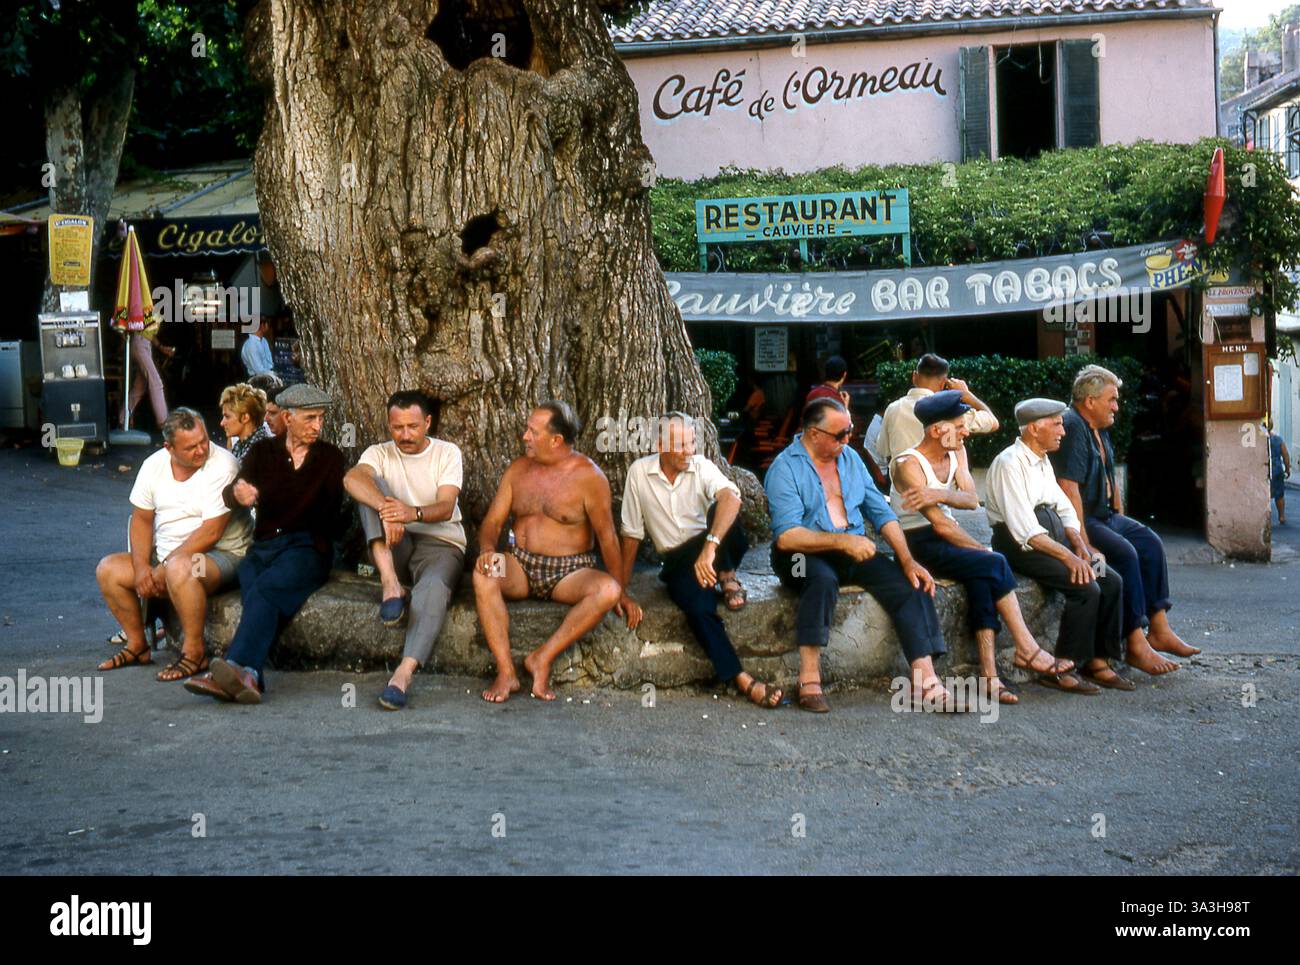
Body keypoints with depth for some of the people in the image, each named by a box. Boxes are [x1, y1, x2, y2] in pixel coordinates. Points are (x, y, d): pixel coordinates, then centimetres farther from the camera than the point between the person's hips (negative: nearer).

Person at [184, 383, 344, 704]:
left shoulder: (330, 458, 14)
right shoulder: (263, 452, 15)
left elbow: (330, 514, 11)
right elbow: (228, 495, 0)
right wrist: (238, 493, -23)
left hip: (308, 548, -2)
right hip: (263, 546, 2)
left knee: (263, 588, -34)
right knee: (258, 595, -33)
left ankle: (237, 666, -52)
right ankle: (248, 675, -52)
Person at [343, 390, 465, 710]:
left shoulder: (447, 453, 4)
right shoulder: (380, 453, 6)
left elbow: (445, 507, -12)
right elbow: (352, 479, -19)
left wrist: (413, 513, -36)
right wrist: (386, 509, -40)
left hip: (440, 543, -2)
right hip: (394, 547, 2)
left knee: (434, 587, -37)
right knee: (372, 487, -20)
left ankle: (404, 673, -52)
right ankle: (390, 582, -34)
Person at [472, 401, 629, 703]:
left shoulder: (588, 476, -6)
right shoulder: (518, 469, 7)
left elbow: (607, 536, -3)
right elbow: (493, 521, 6)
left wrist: (621, 592, -4)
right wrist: (487, 549, -17)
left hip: (570, 572, -3)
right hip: (521, 566, 3)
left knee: (607, 590, -33)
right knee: (483, 572, -30)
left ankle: (543, 658, -25)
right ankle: (505, 672, -31)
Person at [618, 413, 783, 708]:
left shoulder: (701, 467, -8)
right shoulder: (639, 472, -4)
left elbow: (731, 497, -30)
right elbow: (632, 532, 4)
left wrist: (710, 546, -46)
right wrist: (622, 583, 3)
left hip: (716, 552, 0)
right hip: (677, 562, 0)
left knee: (720, 511, -32)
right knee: (698, 607, -32)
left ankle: (727, 576, -11)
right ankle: (742, 681, -32)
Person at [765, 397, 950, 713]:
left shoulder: (850, 458, 12)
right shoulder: (785, 468, -9)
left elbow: (881, 512, 10)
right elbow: (786, 536, -21)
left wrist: (907, 559, -4)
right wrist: (842, 541, -29)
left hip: (853, 551, 6)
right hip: (806, 555, -6)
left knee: (910, 583, -17)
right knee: (823, 579, -39)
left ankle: (925, 678, -20)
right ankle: (809, 681, -33)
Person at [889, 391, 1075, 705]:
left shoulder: (956, 452, 7)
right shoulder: (909, 465, -16)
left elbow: (972, 500, -8)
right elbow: (940, 524, -20)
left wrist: (941, 495, -28)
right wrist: (982, 550, -18)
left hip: (944, 539, 7)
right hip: (918, 544, -7)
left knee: (982, 578, -25)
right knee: (994, 564, -24)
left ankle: (989, 673, -31)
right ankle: (1027, 651, -17)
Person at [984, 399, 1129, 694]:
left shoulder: (1043, 462, 16)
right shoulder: (1009, 463, -14)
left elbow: (1064, 509, 17)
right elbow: (1025, 529, -22)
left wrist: (1078, 545, -2)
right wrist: (1067, 556, -26)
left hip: (1052, 537, 9)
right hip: (1021, 546, -9)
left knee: (1112, 581, -4)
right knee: (1087, 587, -23)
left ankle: (1097, 661, 1)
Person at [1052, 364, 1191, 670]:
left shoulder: (1099, 429, 14)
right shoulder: (1072, 426, -19)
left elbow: (1110, 479, 26)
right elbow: (1068, 487, -27)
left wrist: (1120, 519, 17)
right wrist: (1083, 542, -29)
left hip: (1104, 516, 11)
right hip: (1078, 519, -11)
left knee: (1150, 543, 2)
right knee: (1125, 553, -24)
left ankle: (1159, 629, 4)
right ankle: (1136, 646, -22)